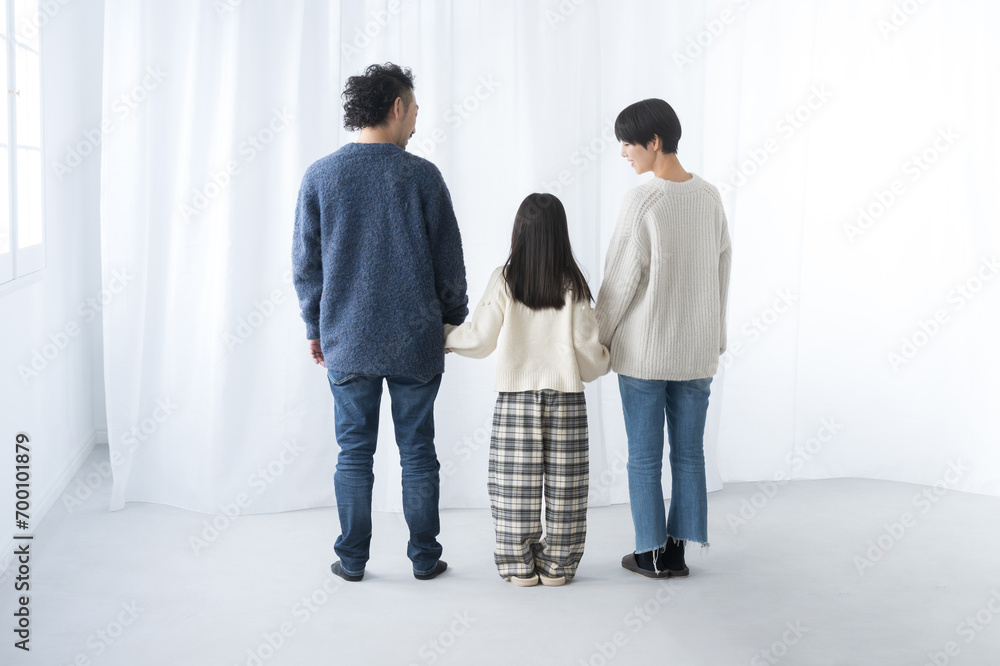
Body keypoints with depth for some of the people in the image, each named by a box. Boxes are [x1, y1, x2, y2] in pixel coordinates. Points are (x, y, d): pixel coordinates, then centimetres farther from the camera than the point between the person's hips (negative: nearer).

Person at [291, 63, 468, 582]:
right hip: (416, 341, -1)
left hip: (347, 341, 1)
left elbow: (305, 263, 3)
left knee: (354, 453, 10)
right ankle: (424, 557, 18)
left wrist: (315, 327, 13)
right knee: (418, 452, 9)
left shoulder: (319, 176, -1)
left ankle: (352, 559, 17)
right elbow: (449, 262, -1)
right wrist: (454, 323, 12)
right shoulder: (422, 176, -6)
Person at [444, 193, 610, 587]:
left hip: (515, 395, 0)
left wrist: (444, 336, 19)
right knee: (563, 483, 7)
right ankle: (557, 565, 14)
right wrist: (602, 363, 18)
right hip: (565, 394, 0)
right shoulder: (573, 285, -5)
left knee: (515, 483, 7)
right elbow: (587, 348, -4)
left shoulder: (504, 280, -5)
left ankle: (520, 565, 13)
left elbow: (479, 339, 0)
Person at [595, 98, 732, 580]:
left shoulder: (642, 201, -16)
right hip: (698, 349, 5)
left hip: (643, 350, -5)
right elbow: (721, 273, 8)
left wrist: (600, 338, 0)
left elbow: (621, 280, -13)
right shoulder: (710, 198, 0)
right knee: (688, 454, 12)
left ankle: (652, 554, 15)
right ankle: (677, 549, 20)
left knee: (644, 457, 7)